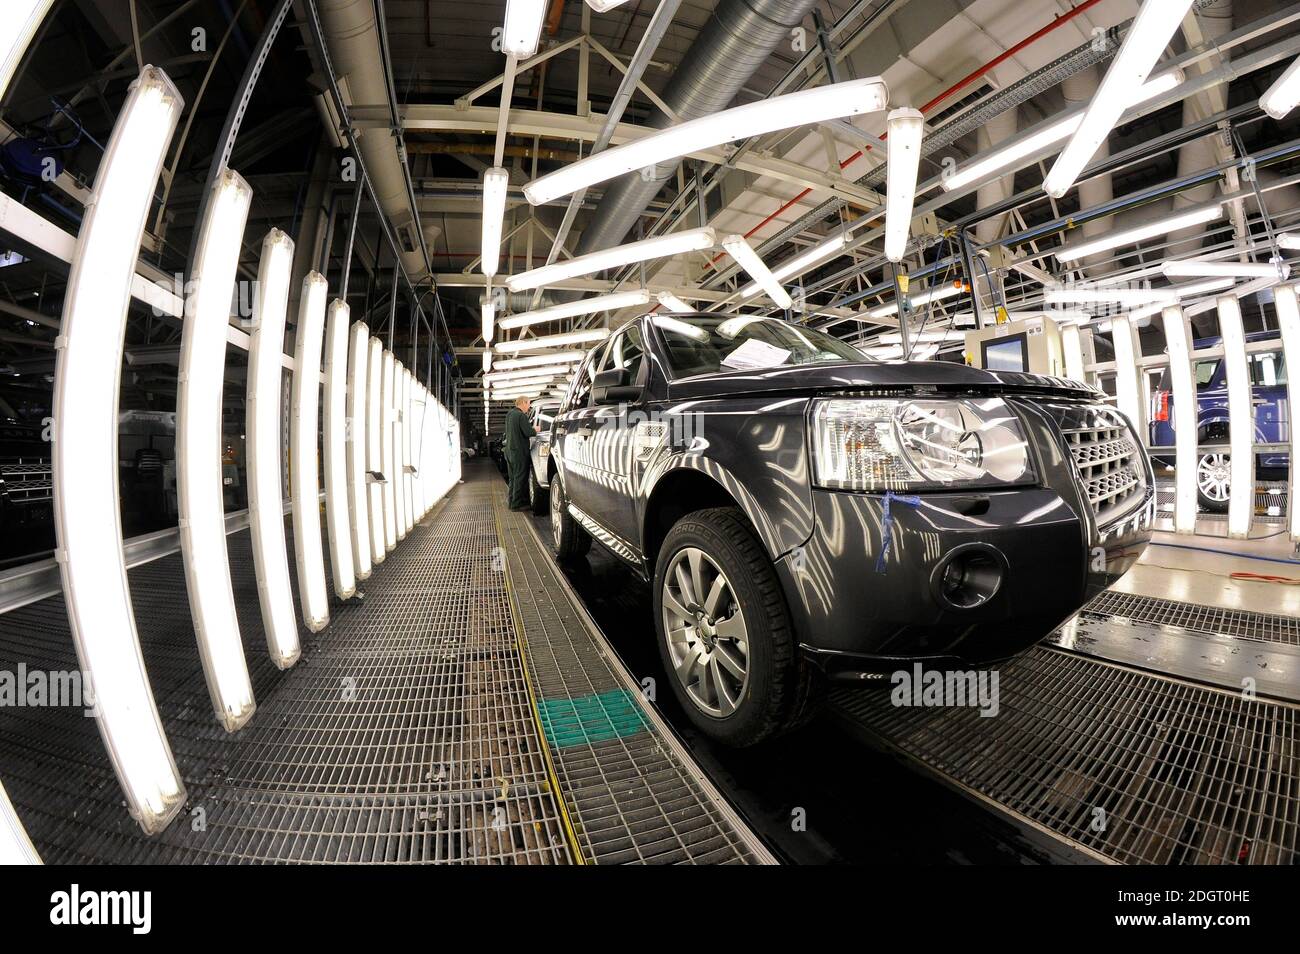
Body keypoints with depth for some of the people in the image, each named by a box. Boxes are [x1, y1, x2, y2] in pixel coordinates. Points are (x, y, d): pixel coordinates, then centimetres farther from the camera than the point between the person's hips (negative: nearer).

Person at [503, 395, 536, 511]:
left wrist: (532, 428, 13)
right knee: (520, 478, -3)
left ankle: (512, 501, 20)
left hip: (509, 451, 9)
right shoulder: (521, 415, -17)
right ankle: (517, 504, -1)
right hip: (519, 452, -9)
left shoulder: (509, 414, 12)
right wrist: (535, 430, -2)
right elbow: (528, 432, -22)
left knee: (513, 478, 15)